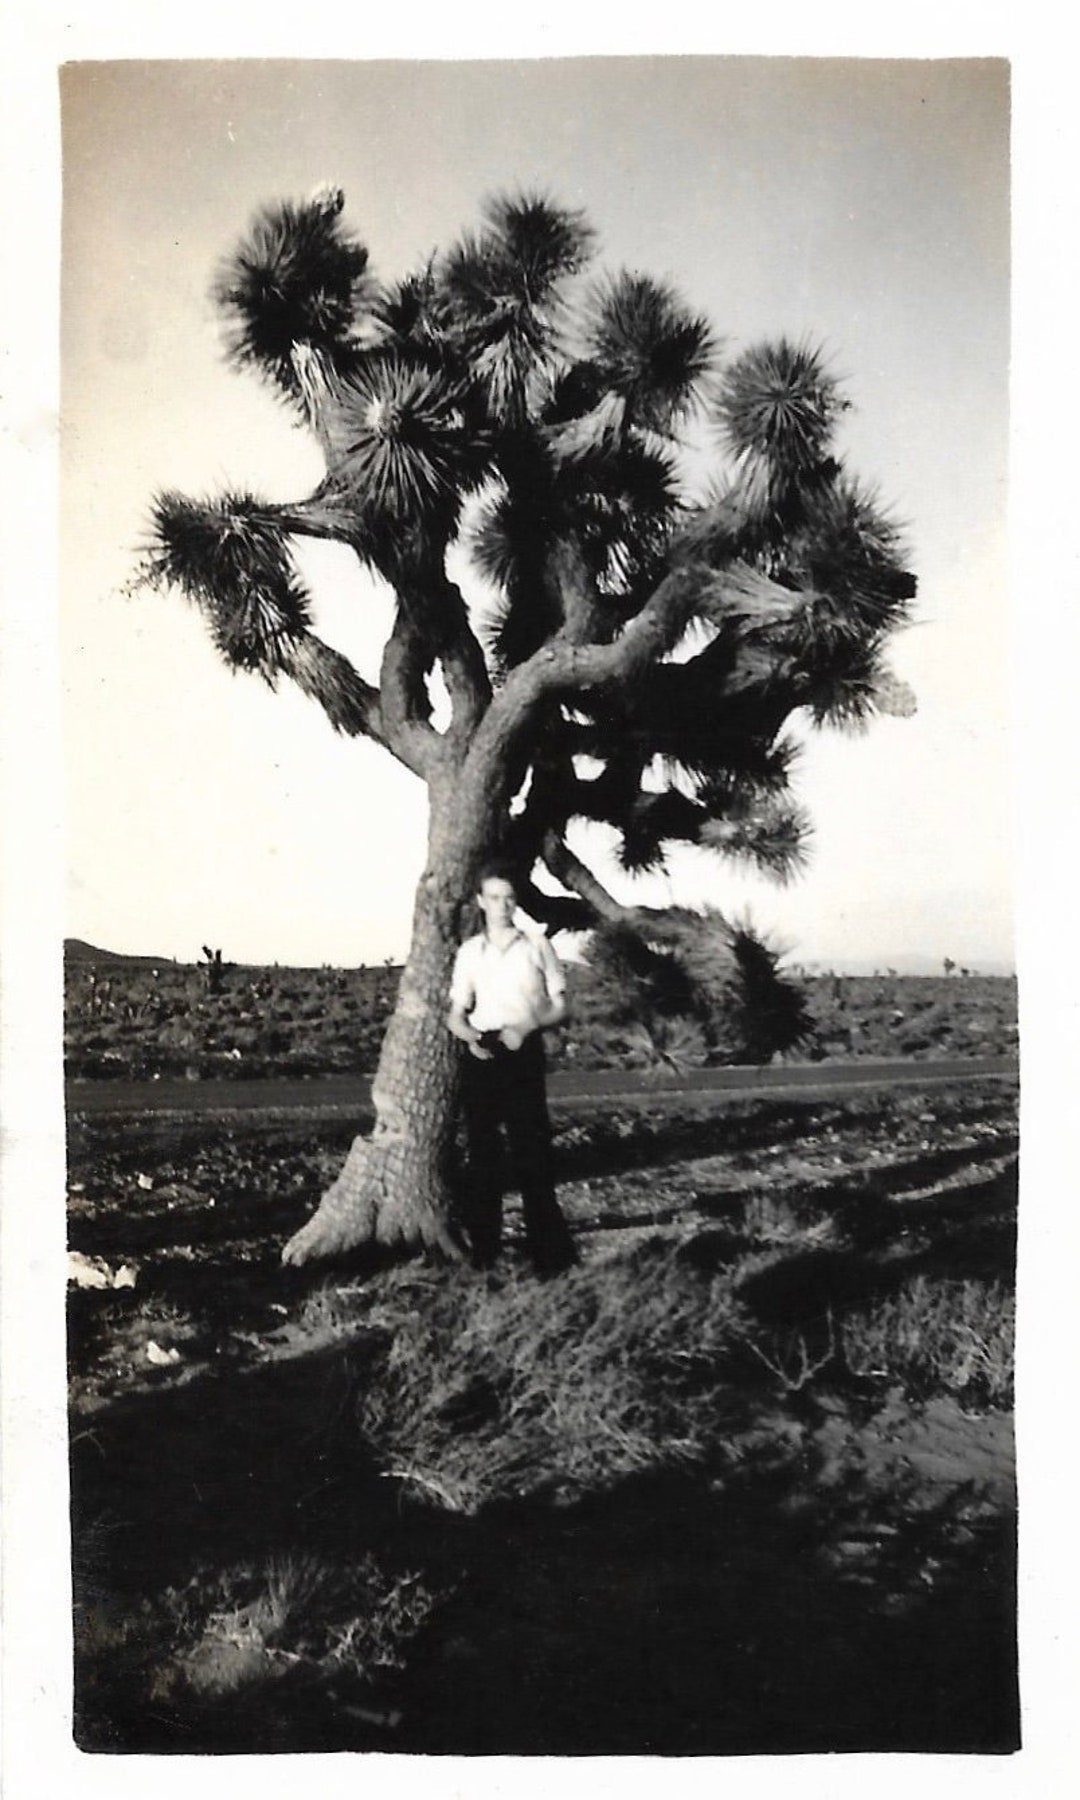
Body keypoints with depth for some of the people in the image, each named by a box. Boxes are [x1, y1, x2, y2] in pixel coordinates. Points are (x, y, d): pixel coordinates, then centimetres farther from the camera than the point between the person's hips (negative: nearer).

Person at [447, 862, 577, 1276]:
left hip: (525, 1052, -2)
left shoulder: (537, 946, 5)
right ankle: (483, 1248, 14)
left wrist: (527, 1027, -14)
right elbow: (456, 1013, 12)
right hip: (481, 1055, 3)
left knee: (531, 1149, -6)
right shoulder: (469, 952, 10)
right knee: (481, 1151, 5)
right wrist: (469, 1035, -11)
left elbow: (559, 1006, 5)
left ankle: (549, 1252, -1)